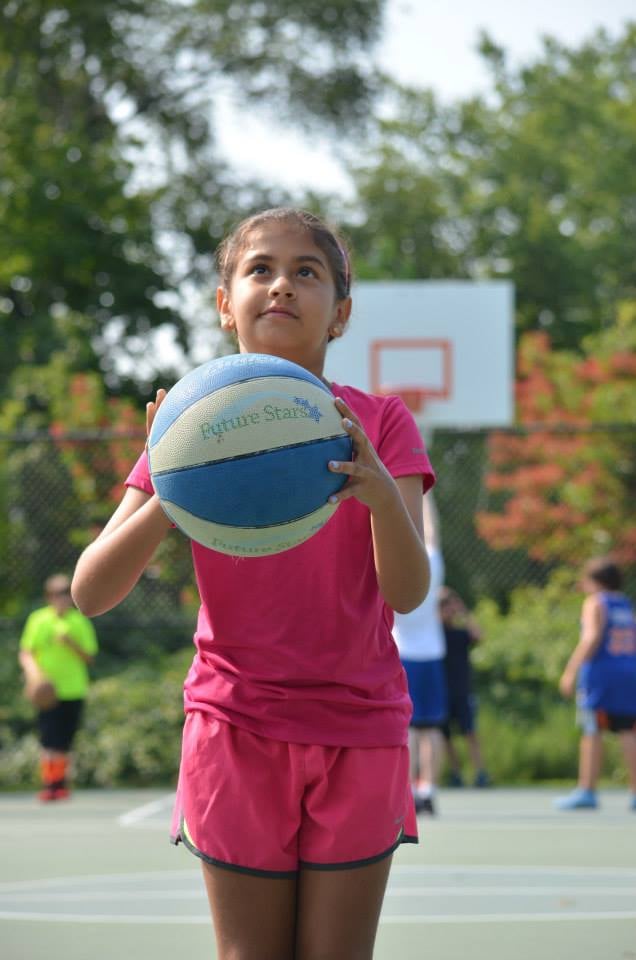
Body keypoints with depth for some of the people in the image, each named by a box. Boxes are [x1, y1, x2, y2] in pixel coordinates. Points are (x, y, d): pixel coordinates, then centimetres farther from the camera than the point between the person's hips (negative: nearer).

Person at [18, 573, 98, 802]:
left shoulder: (80, 622, 4)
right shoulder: (38, 620, 1)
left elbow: (89, 657, 4)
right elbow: (25, 653, 1)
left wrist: (71, 643, -13)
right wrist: (34, 672, -18)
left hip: (74, 690, 2)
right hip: (48, 690, -2)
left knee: (64, 742, 6)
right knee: (49, 741, -11)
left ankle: (61, 783, 19)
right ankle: (48, 784, -8)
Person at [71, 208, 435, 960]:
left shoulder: (378, 424, 0)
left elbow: (408, 591, -12)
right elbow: (89, 592, -7)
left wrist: (380, 492, -33)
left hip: (358, 735, 0)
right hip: (236, 730, 0)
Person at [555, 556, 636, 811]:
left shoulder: (595, 603, -3)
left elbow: (592, 638, -16)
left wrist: (571, 671, -19)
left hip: (600, 669, -6)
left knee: (592, 733, -4)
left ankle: (587, 790, -6)